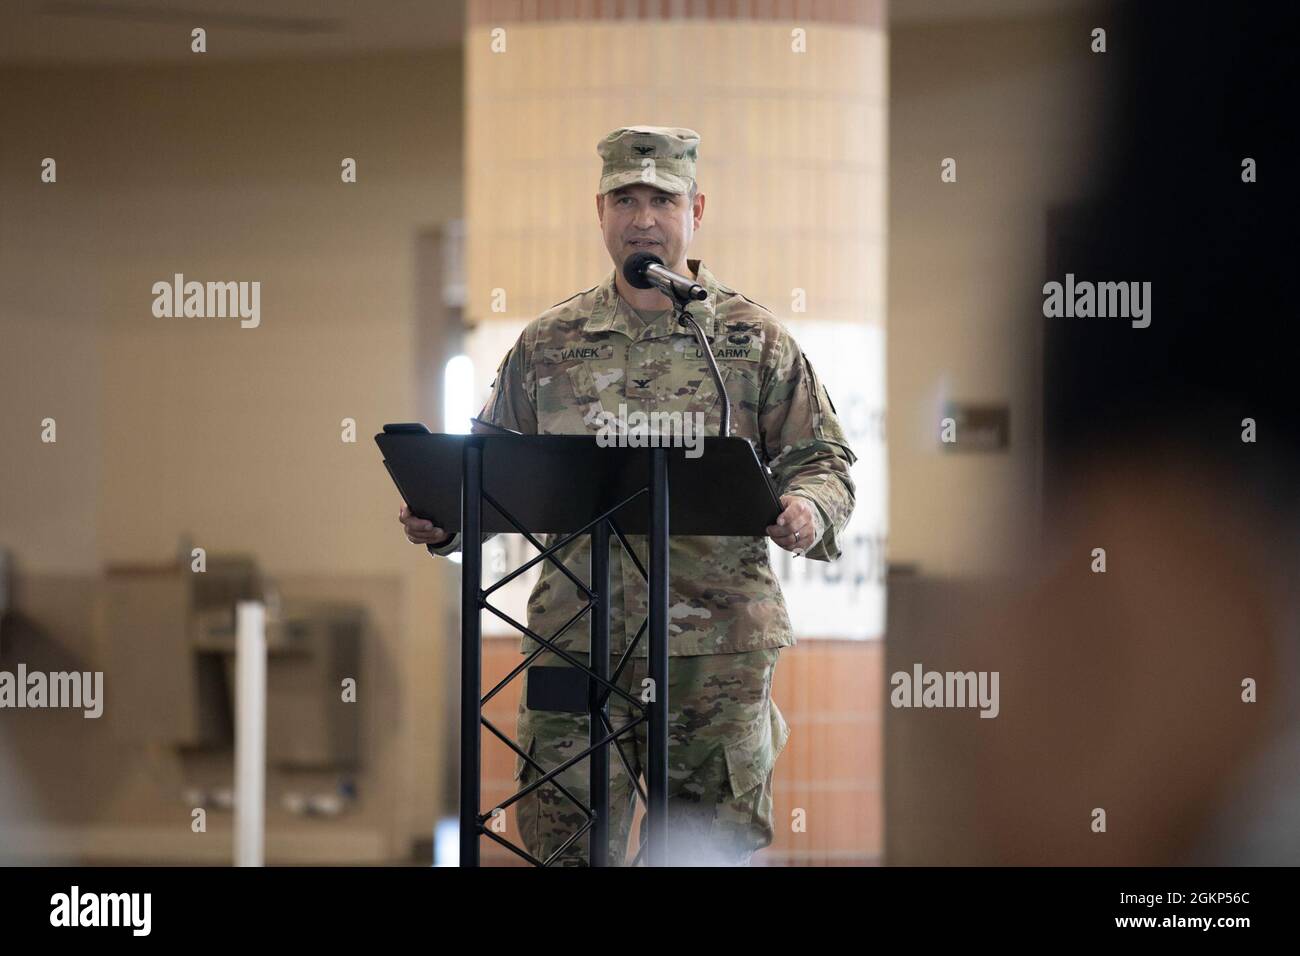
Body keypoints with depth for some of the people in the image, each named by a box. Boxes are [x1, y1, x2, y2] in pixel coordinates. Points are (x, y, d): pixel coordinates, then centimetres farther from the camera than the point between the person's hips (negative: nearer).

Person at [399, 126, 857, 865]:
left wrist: (810, 511, -15)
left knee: (714, 840, 3)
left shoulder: (755, 340, 7)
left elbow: (823, 459, 6)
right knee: (566, 839, -3)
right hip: (576, 633, 1)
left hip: (717, 639, -1)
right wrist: (444, 520, -2)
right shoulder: (548, 346, 13)